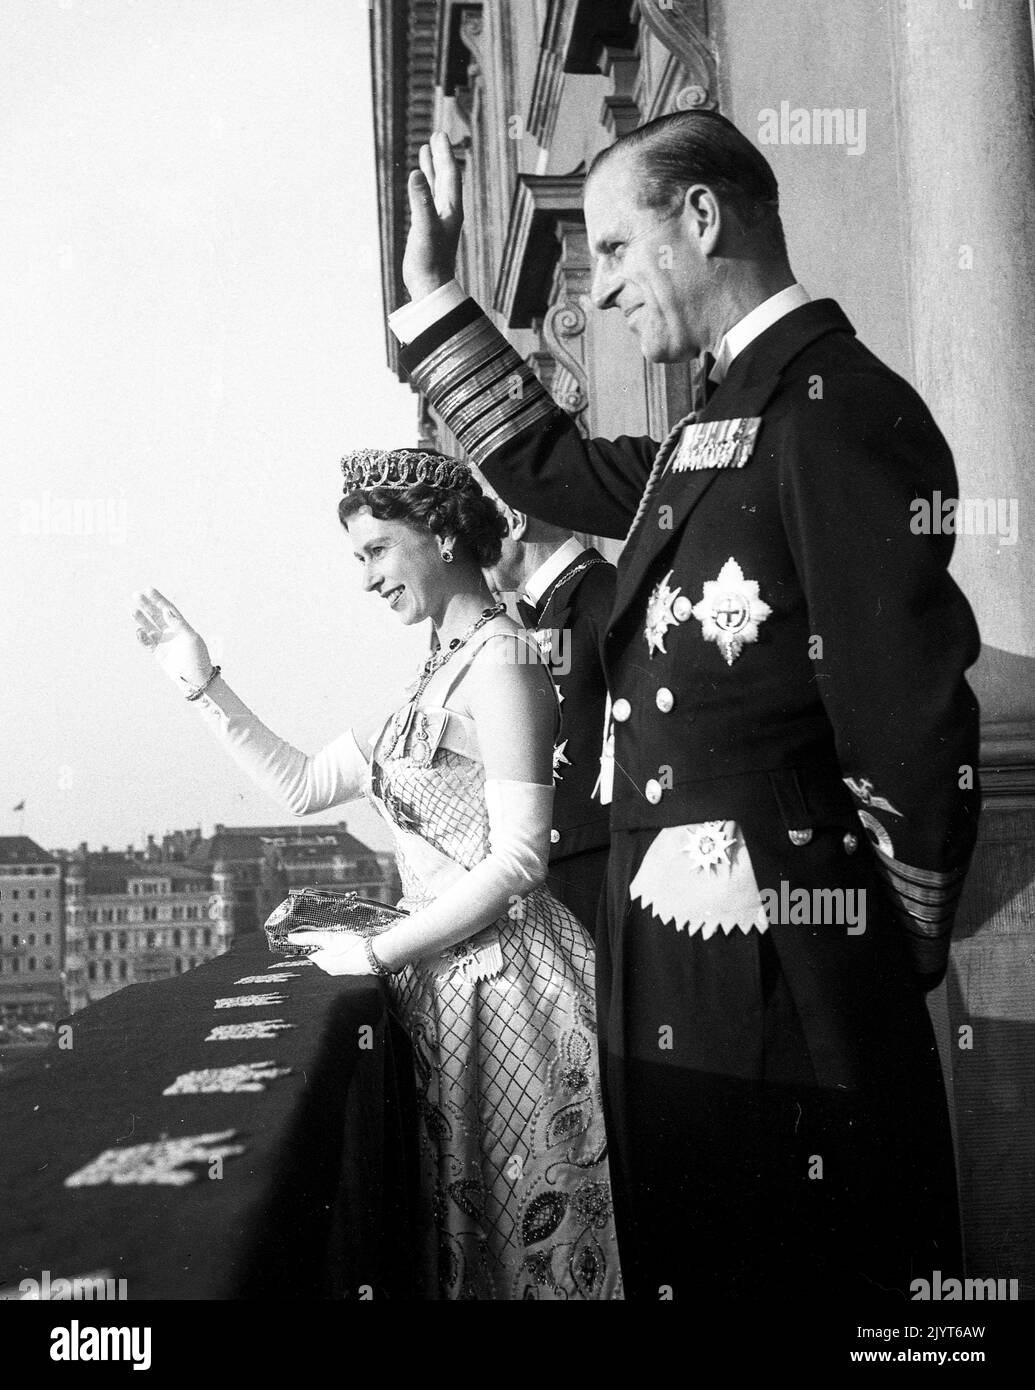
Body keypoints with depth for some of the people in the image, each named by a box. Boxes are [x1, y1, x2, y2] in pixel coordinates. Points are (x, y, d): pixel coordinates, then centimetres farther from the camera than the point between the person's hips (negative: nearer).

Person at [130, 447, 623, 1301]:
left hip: (503, 976, -8)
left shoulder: (500, 659, -14)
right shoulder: (439, 678, 13)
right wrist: (203, 685, 8)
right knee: (463, 1221, 16)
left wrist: (379, 952, -14)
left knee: (520, 1224, 5)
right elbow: (303, 786, 15)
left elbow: (517, 859, -20)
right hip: (444, 980, 8)